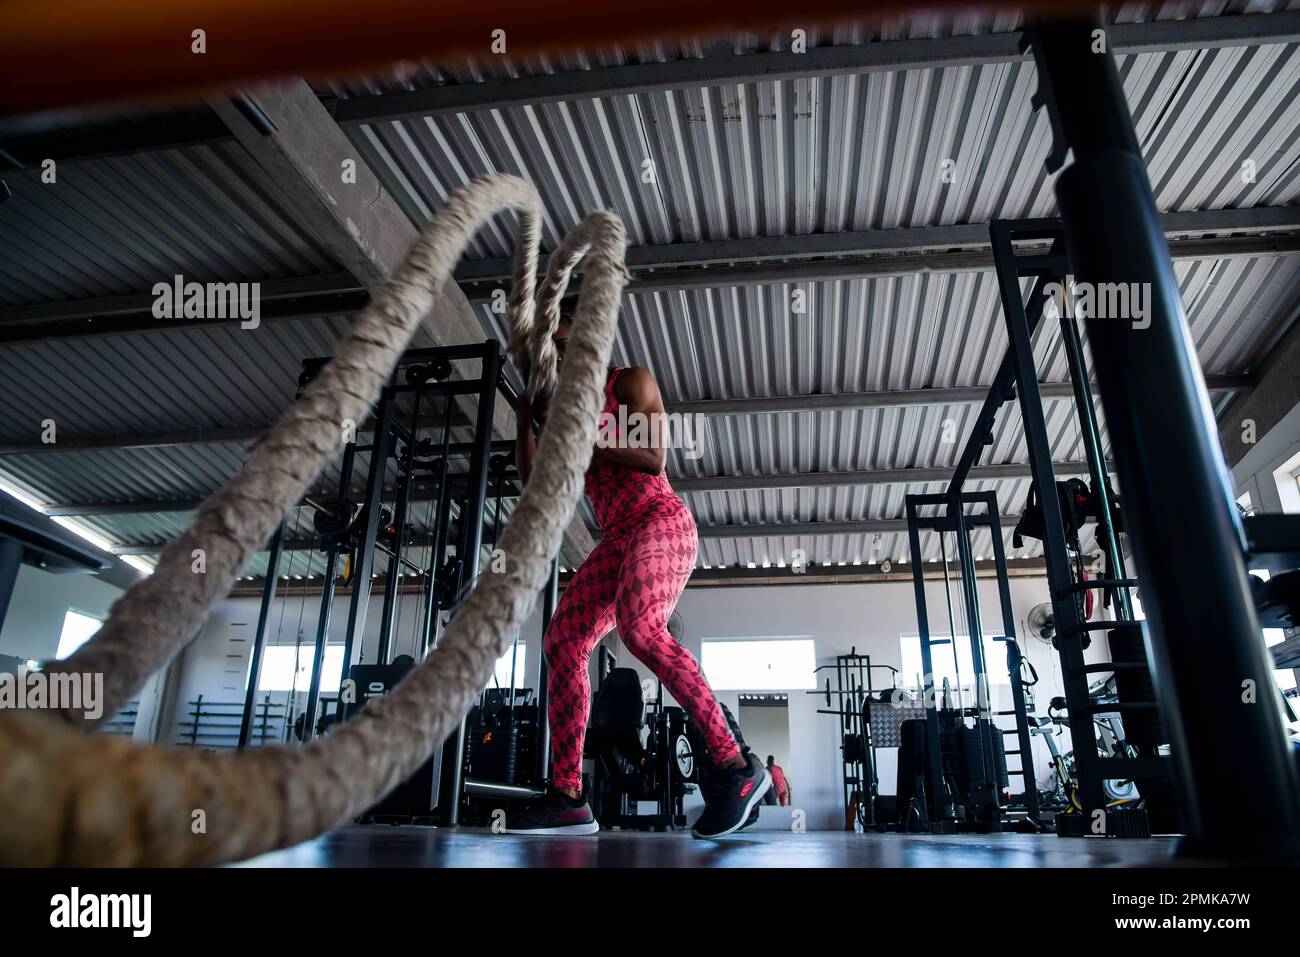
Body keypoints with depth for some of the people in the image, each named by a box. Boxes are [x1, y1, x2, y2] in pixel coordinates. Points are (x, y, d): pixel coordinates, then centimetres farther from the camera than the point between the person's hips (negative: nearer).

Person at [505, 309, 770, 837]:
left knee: (640, 629, -32)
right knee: (561, 643, -8)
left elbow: (654, 459, -11)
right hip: (616, 538, 8)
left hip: (659, 521, -7)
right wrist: (526, 423, 5)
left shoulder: (631, 381, 3)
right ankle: (568, 797, -8)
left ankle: (734, 766, -29)